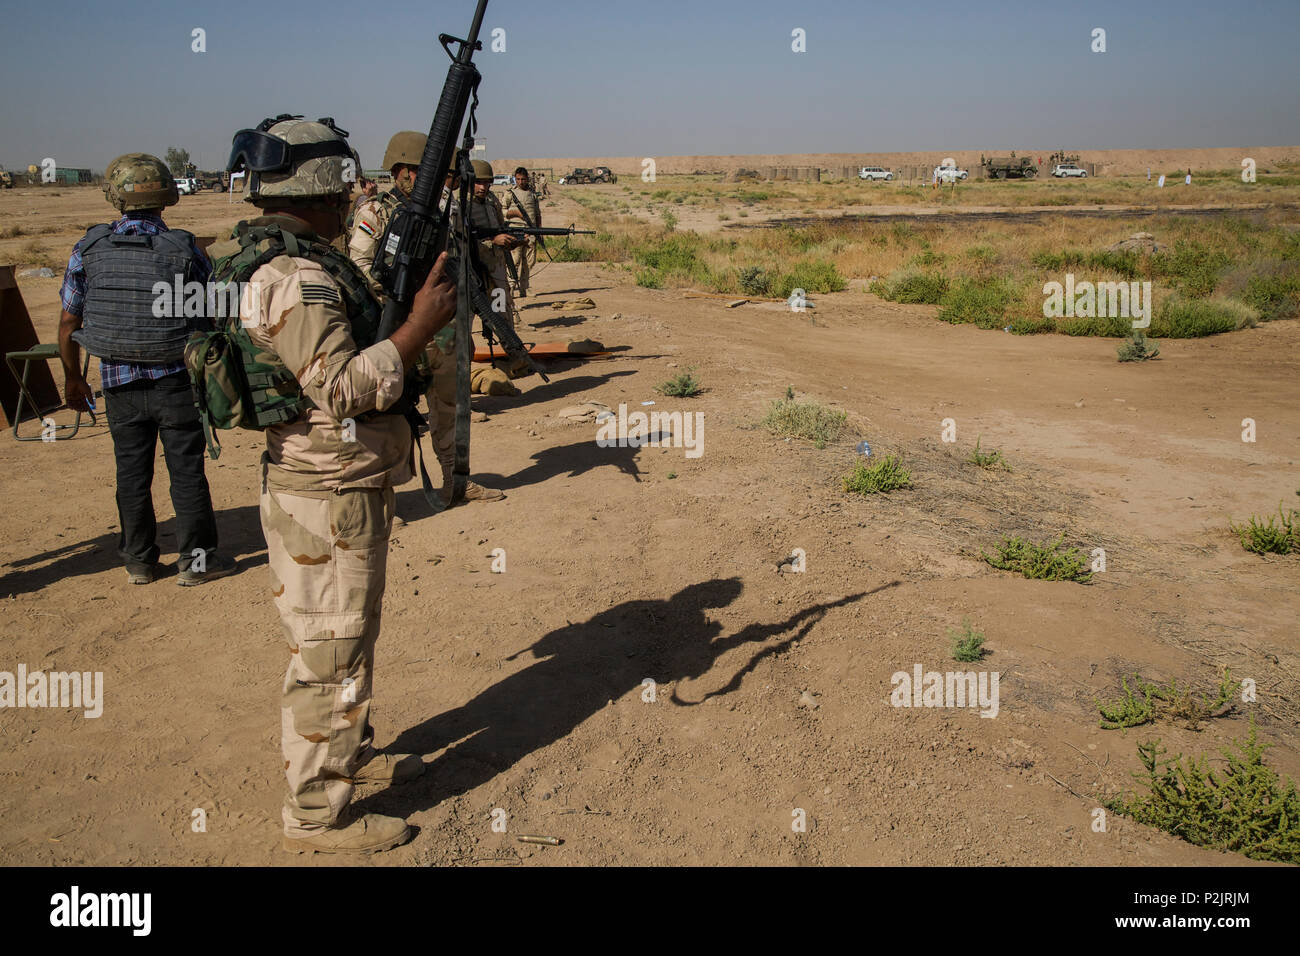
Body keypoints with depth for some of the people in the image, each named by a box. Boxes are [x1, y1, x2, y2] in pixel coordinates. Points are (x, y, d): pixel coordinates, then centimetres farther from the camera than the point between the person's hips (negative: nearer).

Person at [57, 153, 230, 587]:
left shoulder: (89, 249, -4)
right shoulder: (184, 250, -10)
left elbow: (68, 323, 1)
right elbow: (212, 317, -4)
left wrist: (73, 378, 13)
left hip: (119, 382, 2)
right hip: (176, 381, -2)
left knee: (132, 473, 13)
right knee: (186, 470, 7)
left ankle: (138, 561, 22)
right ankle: (195, 559, 13)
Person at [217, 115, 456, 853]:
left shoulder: (279, 257, 12)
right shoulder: (296, 279, -22)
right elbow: (344, 388, -28)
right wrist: (421, 326, -24)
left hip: (346, 488, 11)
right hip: (328, 498, -11)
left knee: (353, 634, 24)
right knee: (330, 654, 1)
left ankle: (352, 752, 42)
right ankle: (318, 814, 15)